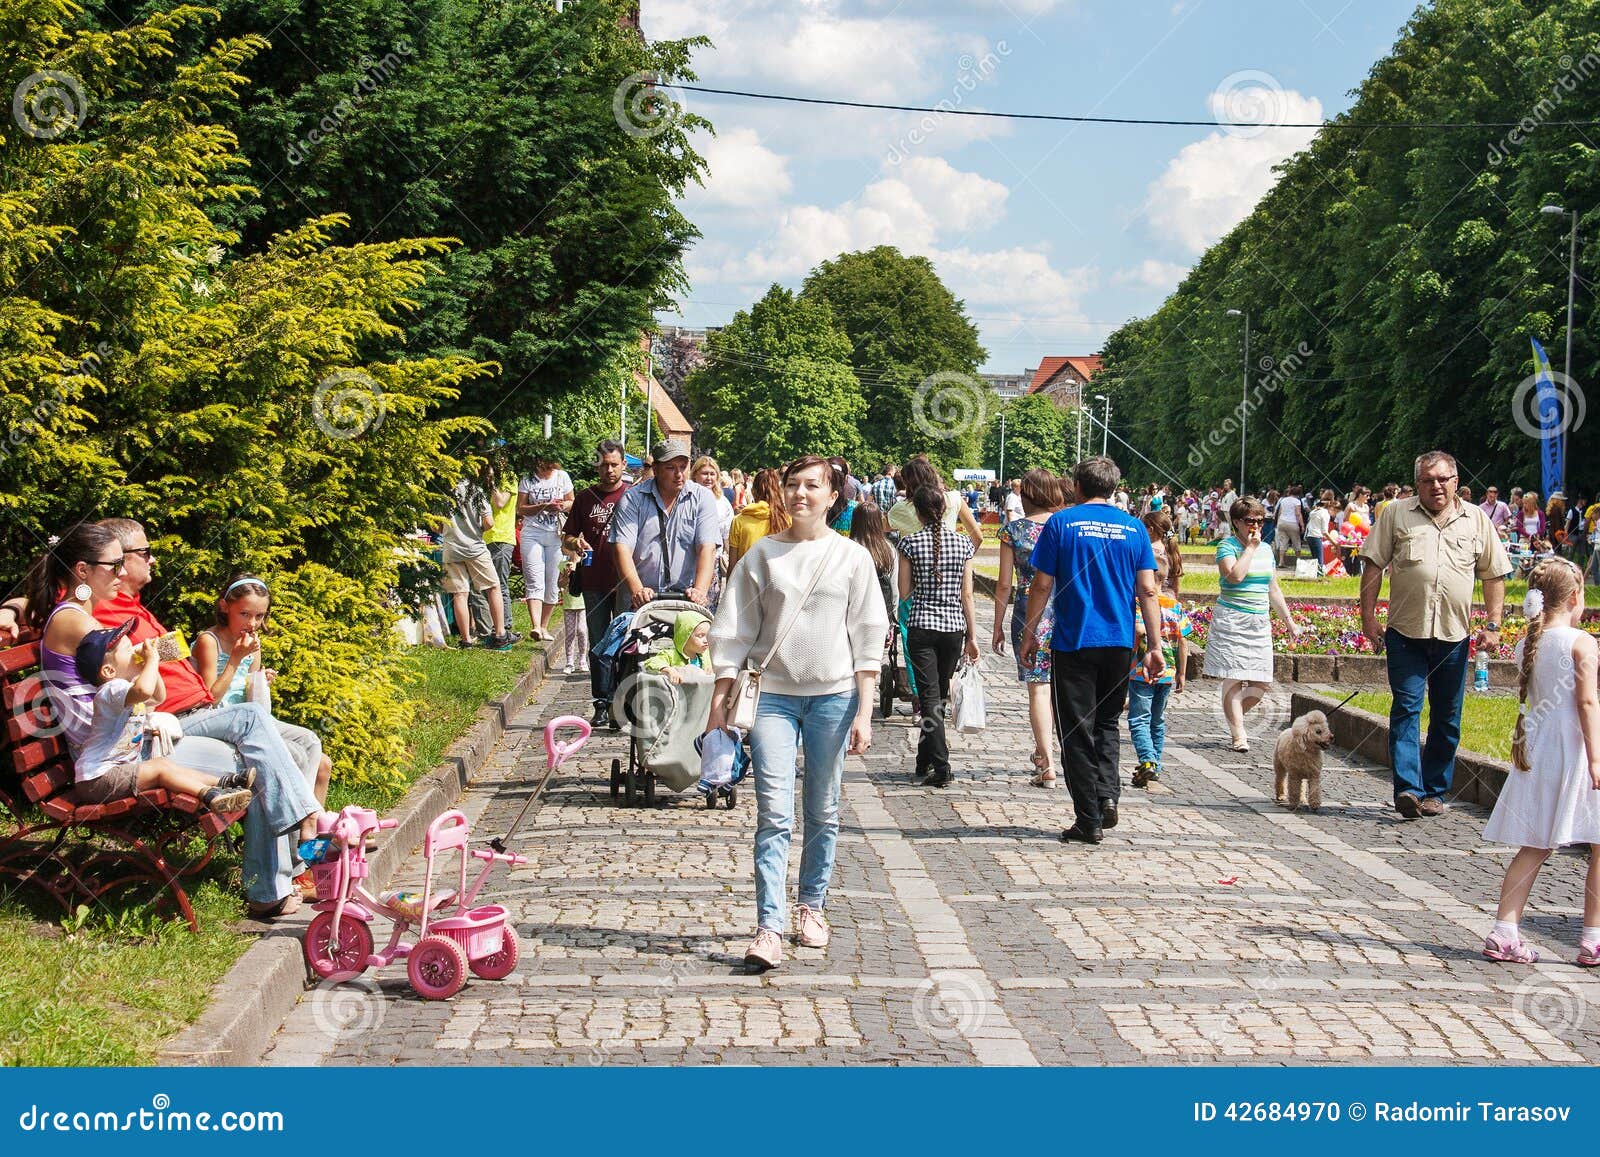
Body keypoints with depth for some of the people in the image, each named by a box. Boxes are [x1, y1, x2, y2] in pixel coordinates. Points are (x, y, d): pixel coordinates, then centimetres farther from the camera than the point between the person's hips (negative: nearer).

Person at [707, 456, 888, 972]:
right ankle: (770, 928, -8)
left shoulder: (852, 557, 3)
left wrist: (864, 711, -3)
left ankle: (812, 904, 27)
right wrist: (721, 697, 2)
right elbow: (733, 629, 7)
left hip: (833, 694, 1)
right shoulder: (762, 554, 4)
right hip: (774, 694, 0)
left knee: (823, 812, 10)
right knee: (774, 815, -7)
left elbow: (868, 637, 3)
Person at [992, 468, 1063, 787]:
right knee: (1057, 683, 19)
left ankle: (1047, 767, -5)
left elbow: (1004, 584, -3)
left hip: (1028, 614, -3)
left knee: (1038, 687, -1)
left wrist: (997, 627, 5)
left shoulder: (1013, 530, -4)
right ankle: (1043, 750, 30)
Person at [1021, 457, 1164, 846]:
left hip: (1073, 642, -3)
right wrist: (1154, 646, 4)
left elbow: (1042, 585, -5)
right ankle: (1108, 793, 1)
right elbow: (1147, 590, 1)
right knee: (1107, 723, 21)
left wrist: (1029, 635, 5)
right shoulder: (1133, 527, 4)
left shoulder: (1062, 522, -3)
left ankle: (1089, 820, 4)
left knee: (1077, 732, 5)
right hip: (1119, 642, 3)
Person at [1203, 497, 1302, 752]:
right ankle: (1238, 736, -4)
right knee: (1234, 680, -8)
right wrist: (1250, 547, -15)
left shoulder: (1266, 549, 14)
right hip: (1231, 622, -6)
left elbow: (1273, 590, 22)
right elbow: (1234, 576, -24)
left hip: (1260, 623, 6)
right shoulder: (1227, 546, -5)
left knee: (1262, 684, 1)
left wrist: (1289, 621, 22)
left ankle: (1233, 717, 23)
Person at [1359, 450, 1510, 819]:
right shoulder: (1396, 514, 3)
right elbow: (1374, 566, 3)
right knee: (1406, 707, -10)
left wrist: (1493, 625, 2)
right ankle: (1407, 788, -14)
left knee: (1447, 718, 7)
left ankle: (1434, 791, 17)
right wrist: (1368, 617, -2)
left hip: (1454, 635, 2)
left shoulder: (1477, 520, 7)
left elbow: (1494, 575, 10)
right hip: (1406, 632, -2)